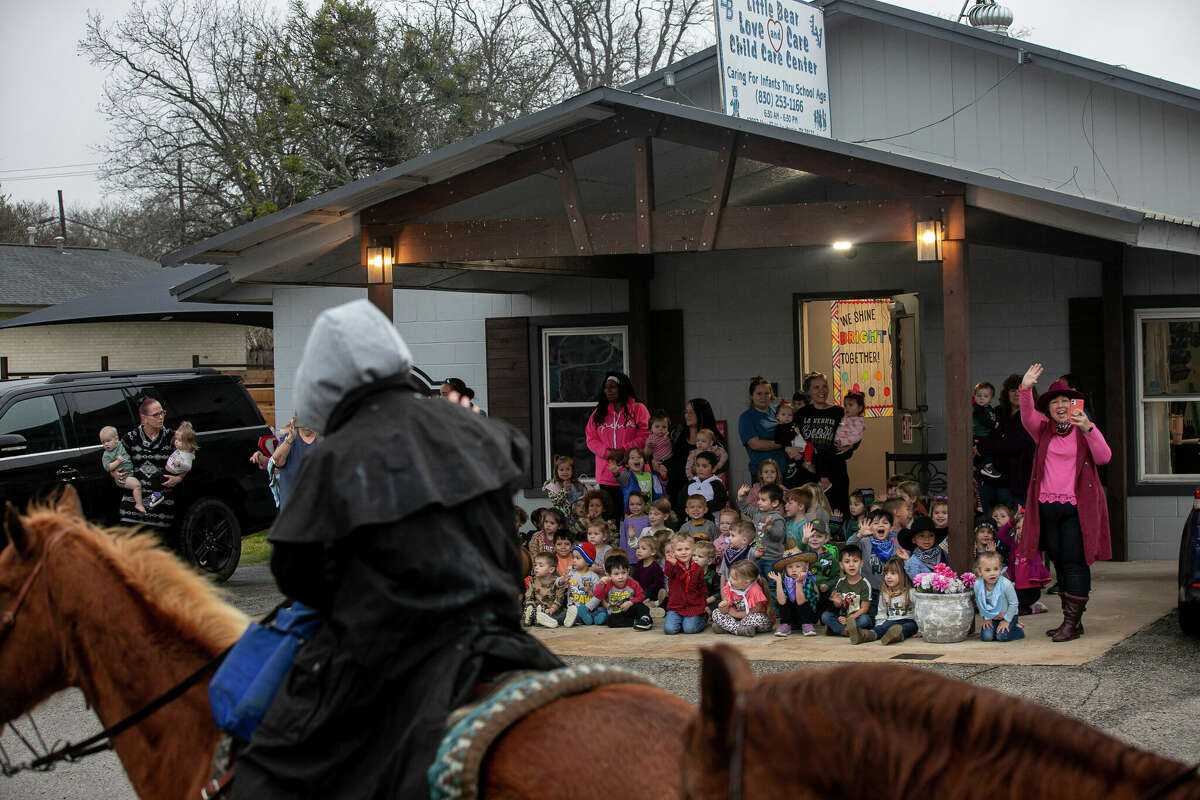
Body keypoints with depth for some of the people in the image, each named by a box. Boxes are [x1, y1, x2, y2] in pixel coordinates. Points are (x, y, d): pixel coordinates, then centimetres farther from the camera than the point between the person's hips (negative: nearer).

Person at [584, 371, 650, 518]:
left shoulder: (638, 409, 4)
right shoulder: (599, 412, 15)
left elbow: (645, 436, -5)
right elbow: (591, 438, 8)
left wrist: (624, 450, -15)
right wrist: (607, 453, -9)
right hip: (607, 474, 3)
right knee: (610, 515, 1)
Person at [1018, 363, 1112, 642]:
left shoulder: (1085, 430, 4)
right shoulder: (1043, 429, 10)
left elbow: (1103, 458, -9)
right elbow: (1027, 416, -10)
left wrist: (1088, 429, -22)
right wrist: (1026, 389, -28)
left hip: (1077, 507, -4)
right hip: (1048, 506, 4)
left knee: (1075, 562, -7)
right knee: (1059, 562, 9)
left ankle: (1072, 623, -6)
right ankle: (1069, 619, 18)